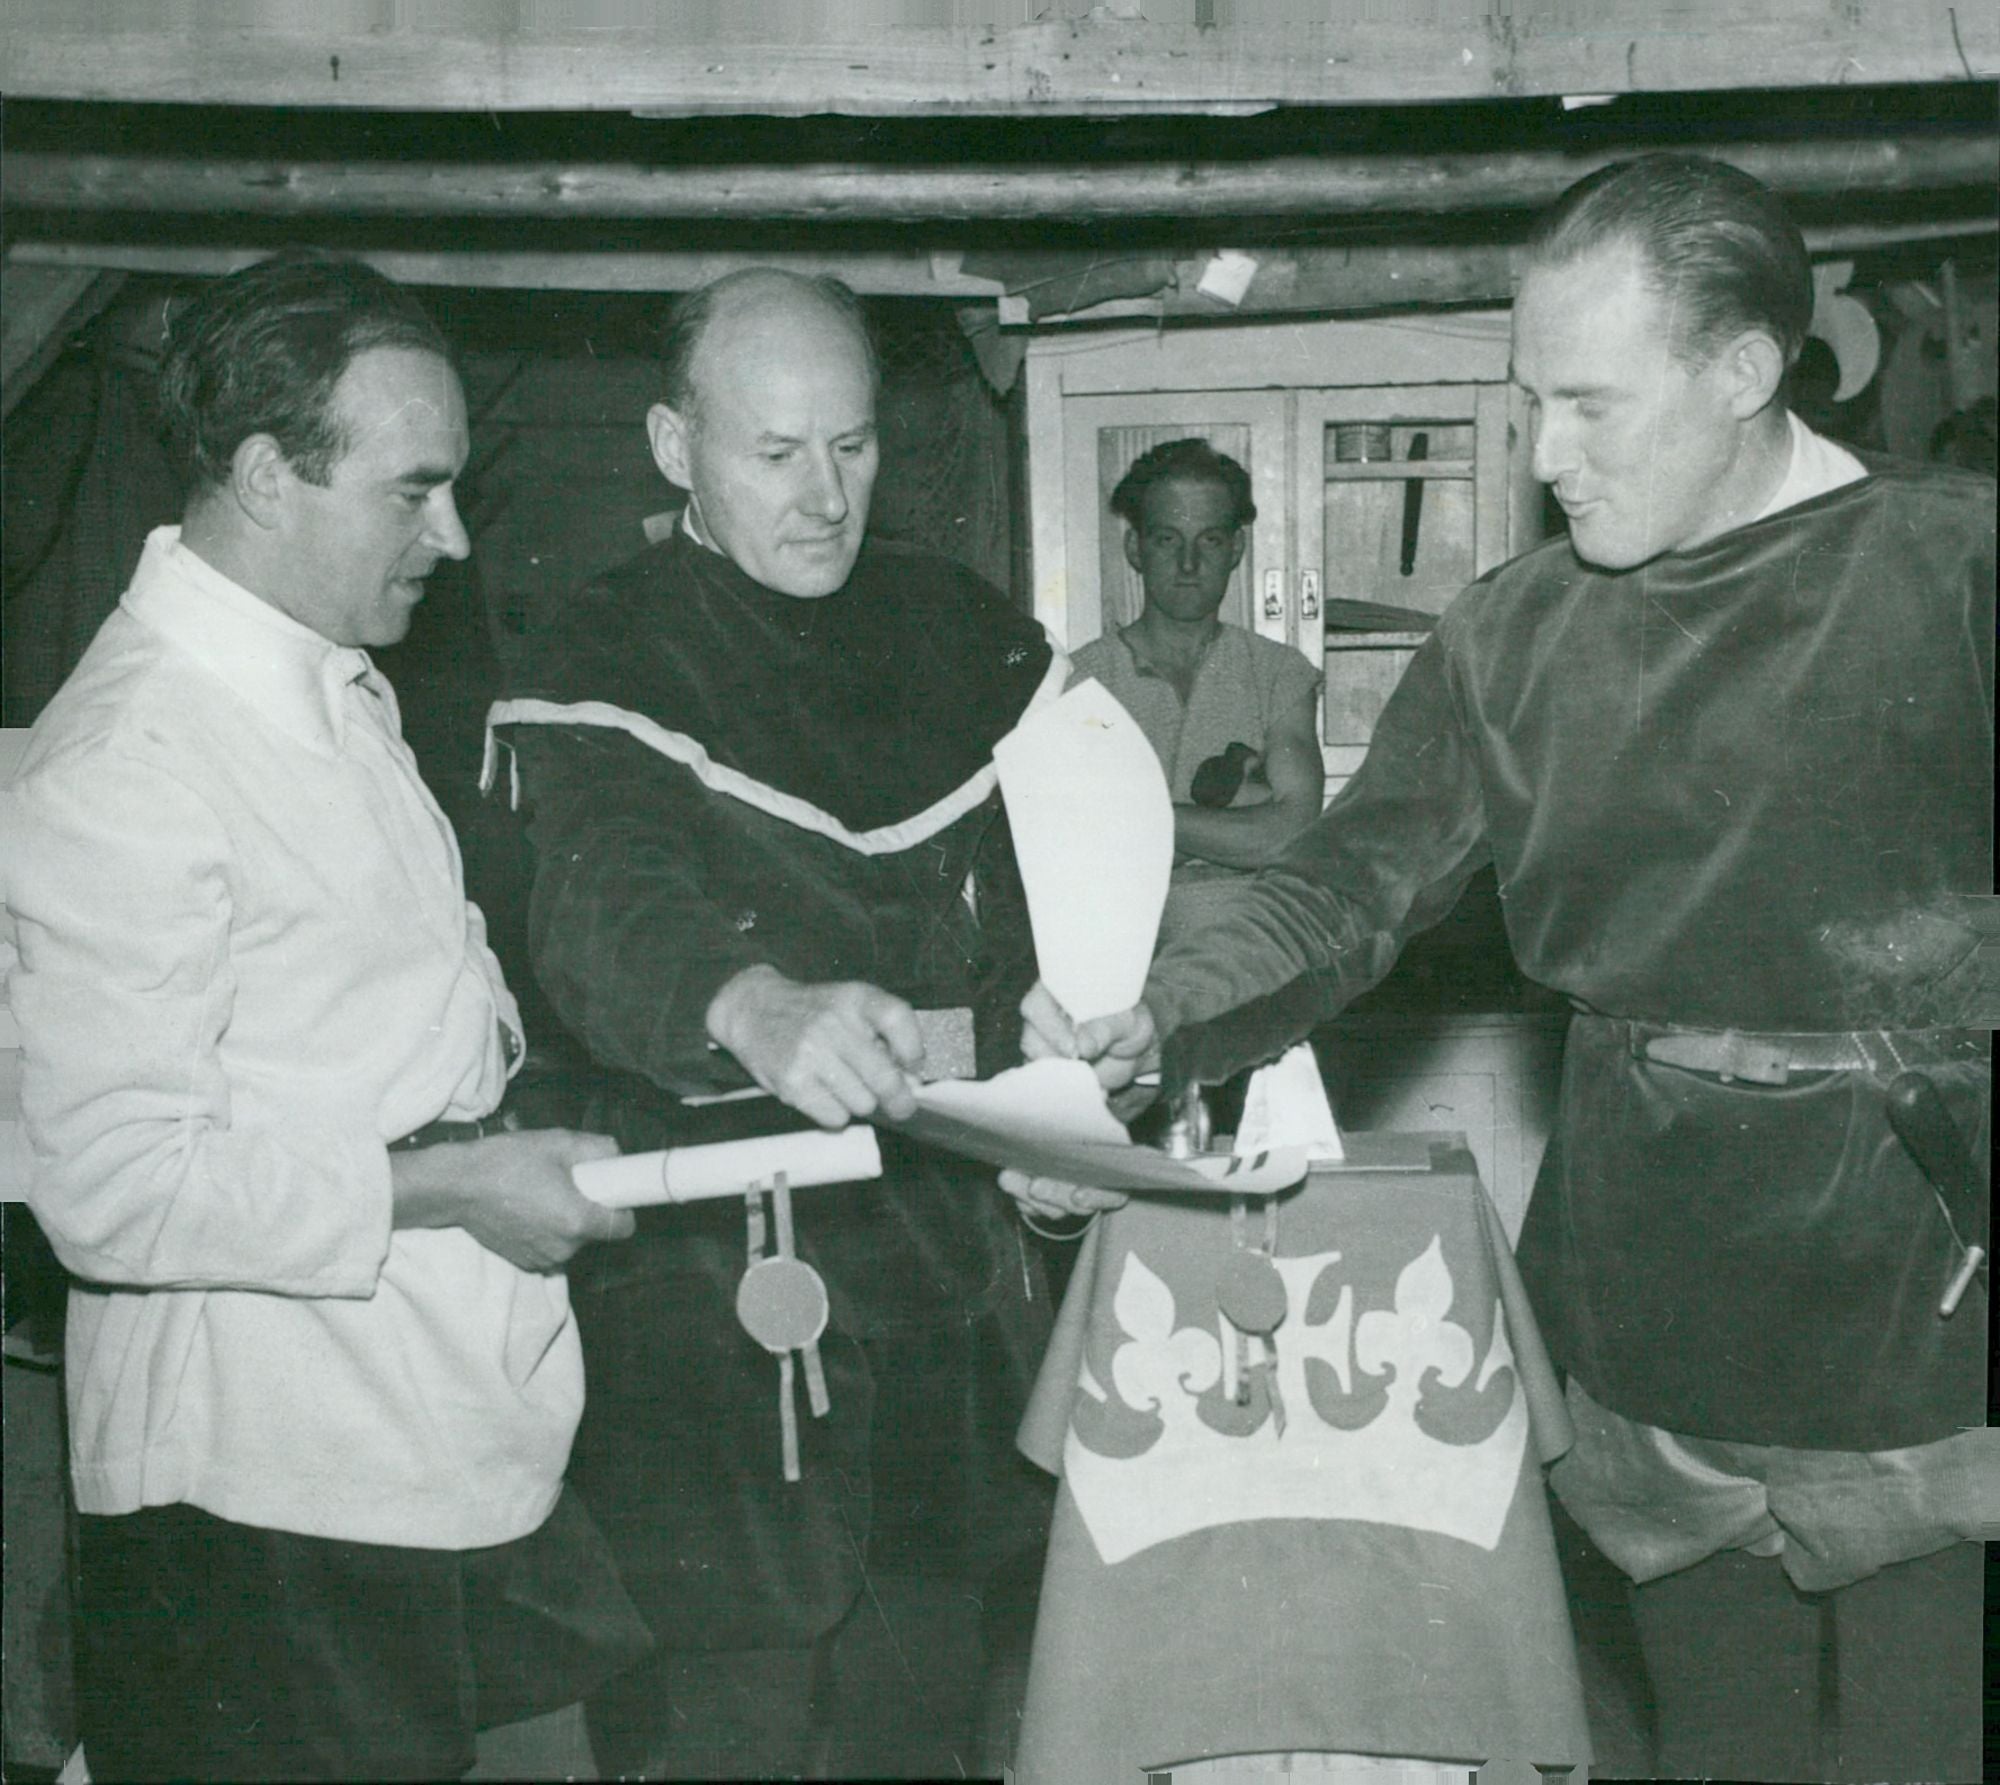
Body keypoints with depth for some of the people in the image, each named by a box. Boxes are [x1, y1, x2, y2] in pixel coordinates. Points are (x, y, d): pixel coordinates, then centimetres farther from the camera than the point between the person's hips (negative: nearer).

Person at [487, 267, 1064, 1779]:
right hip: (723, 1273, -4)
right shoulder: (604, 676, -8)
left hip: (950, 1252, 5)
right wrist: (758, 1004, -47)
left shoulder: (962, 634, 9)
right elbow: (607, 910, -26)